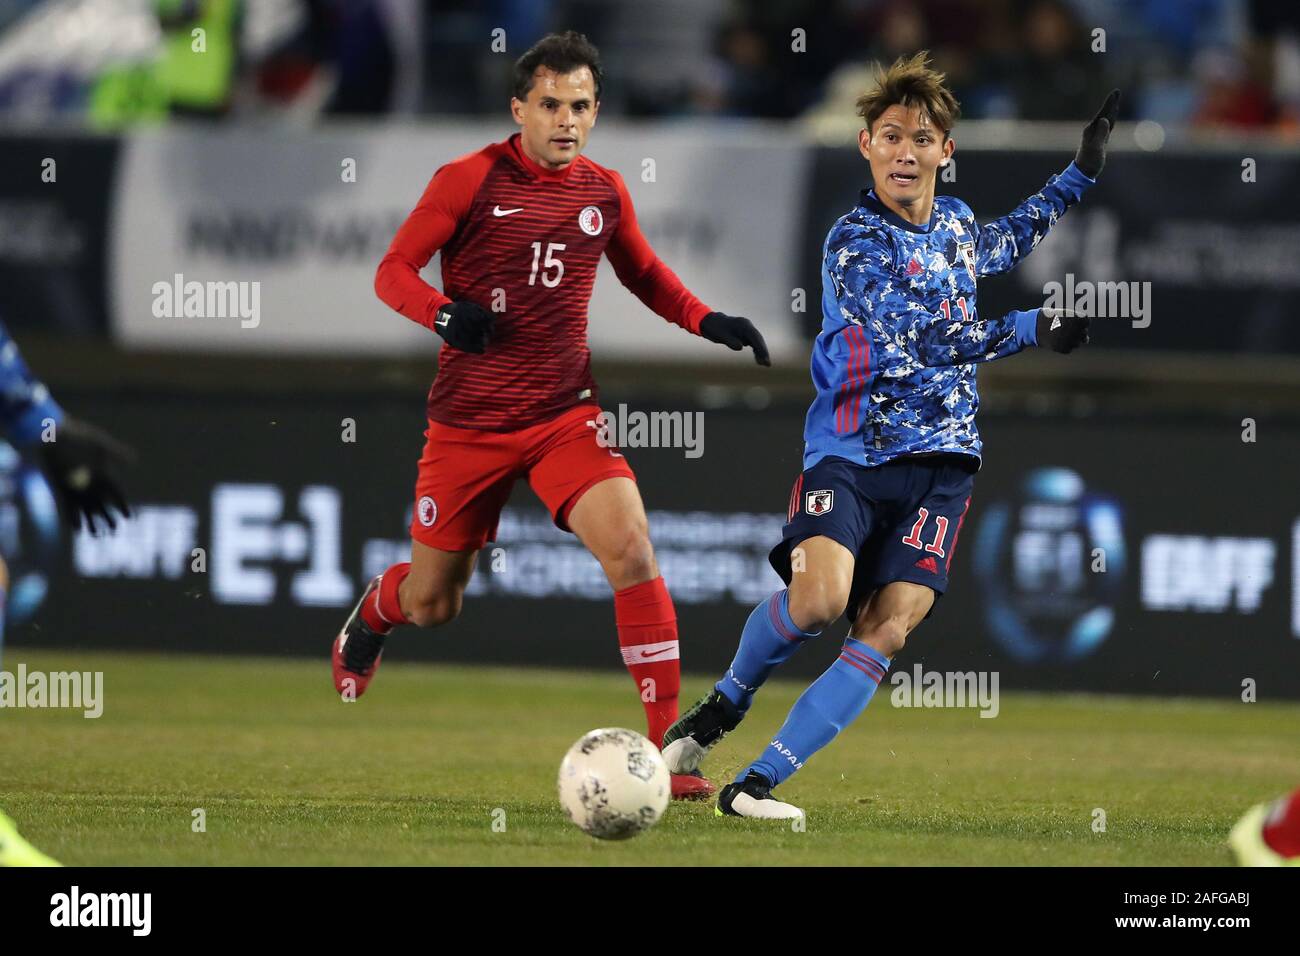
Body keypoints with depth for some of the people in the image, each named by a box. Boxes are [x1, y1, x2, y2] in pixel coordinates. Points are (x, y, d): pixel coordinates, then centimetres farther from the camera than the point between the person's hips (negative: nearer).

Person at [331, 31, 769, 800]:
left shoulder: (604, 192, 3)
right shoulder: (470, 181, -9)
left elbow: (644, 275, 21)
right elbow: (393, 272, -5)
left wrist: (708, 322, 3)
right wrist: (444, 313, -26)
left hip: (565, 416, 2)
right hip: (468, 422, -2)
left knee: (630, 545, -23)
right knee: (432, 606, 10)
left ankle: (669, 738, -19)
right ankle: (371, 617, 49)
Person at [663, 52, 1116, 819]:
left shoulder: (953, 220, 14)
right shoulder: (856, 245, -10)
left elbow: (998, 248, 40)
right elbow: (924, 339, -19)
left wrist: (1081, 175, 38)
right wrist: (1033, 330, -12)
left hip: (940, 462, 5)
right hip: (850, 454, -5)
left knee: (889, 629, -13)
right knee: (819, 598, -27)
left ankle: (758, 783, -14)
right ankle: (722, 707, 4)